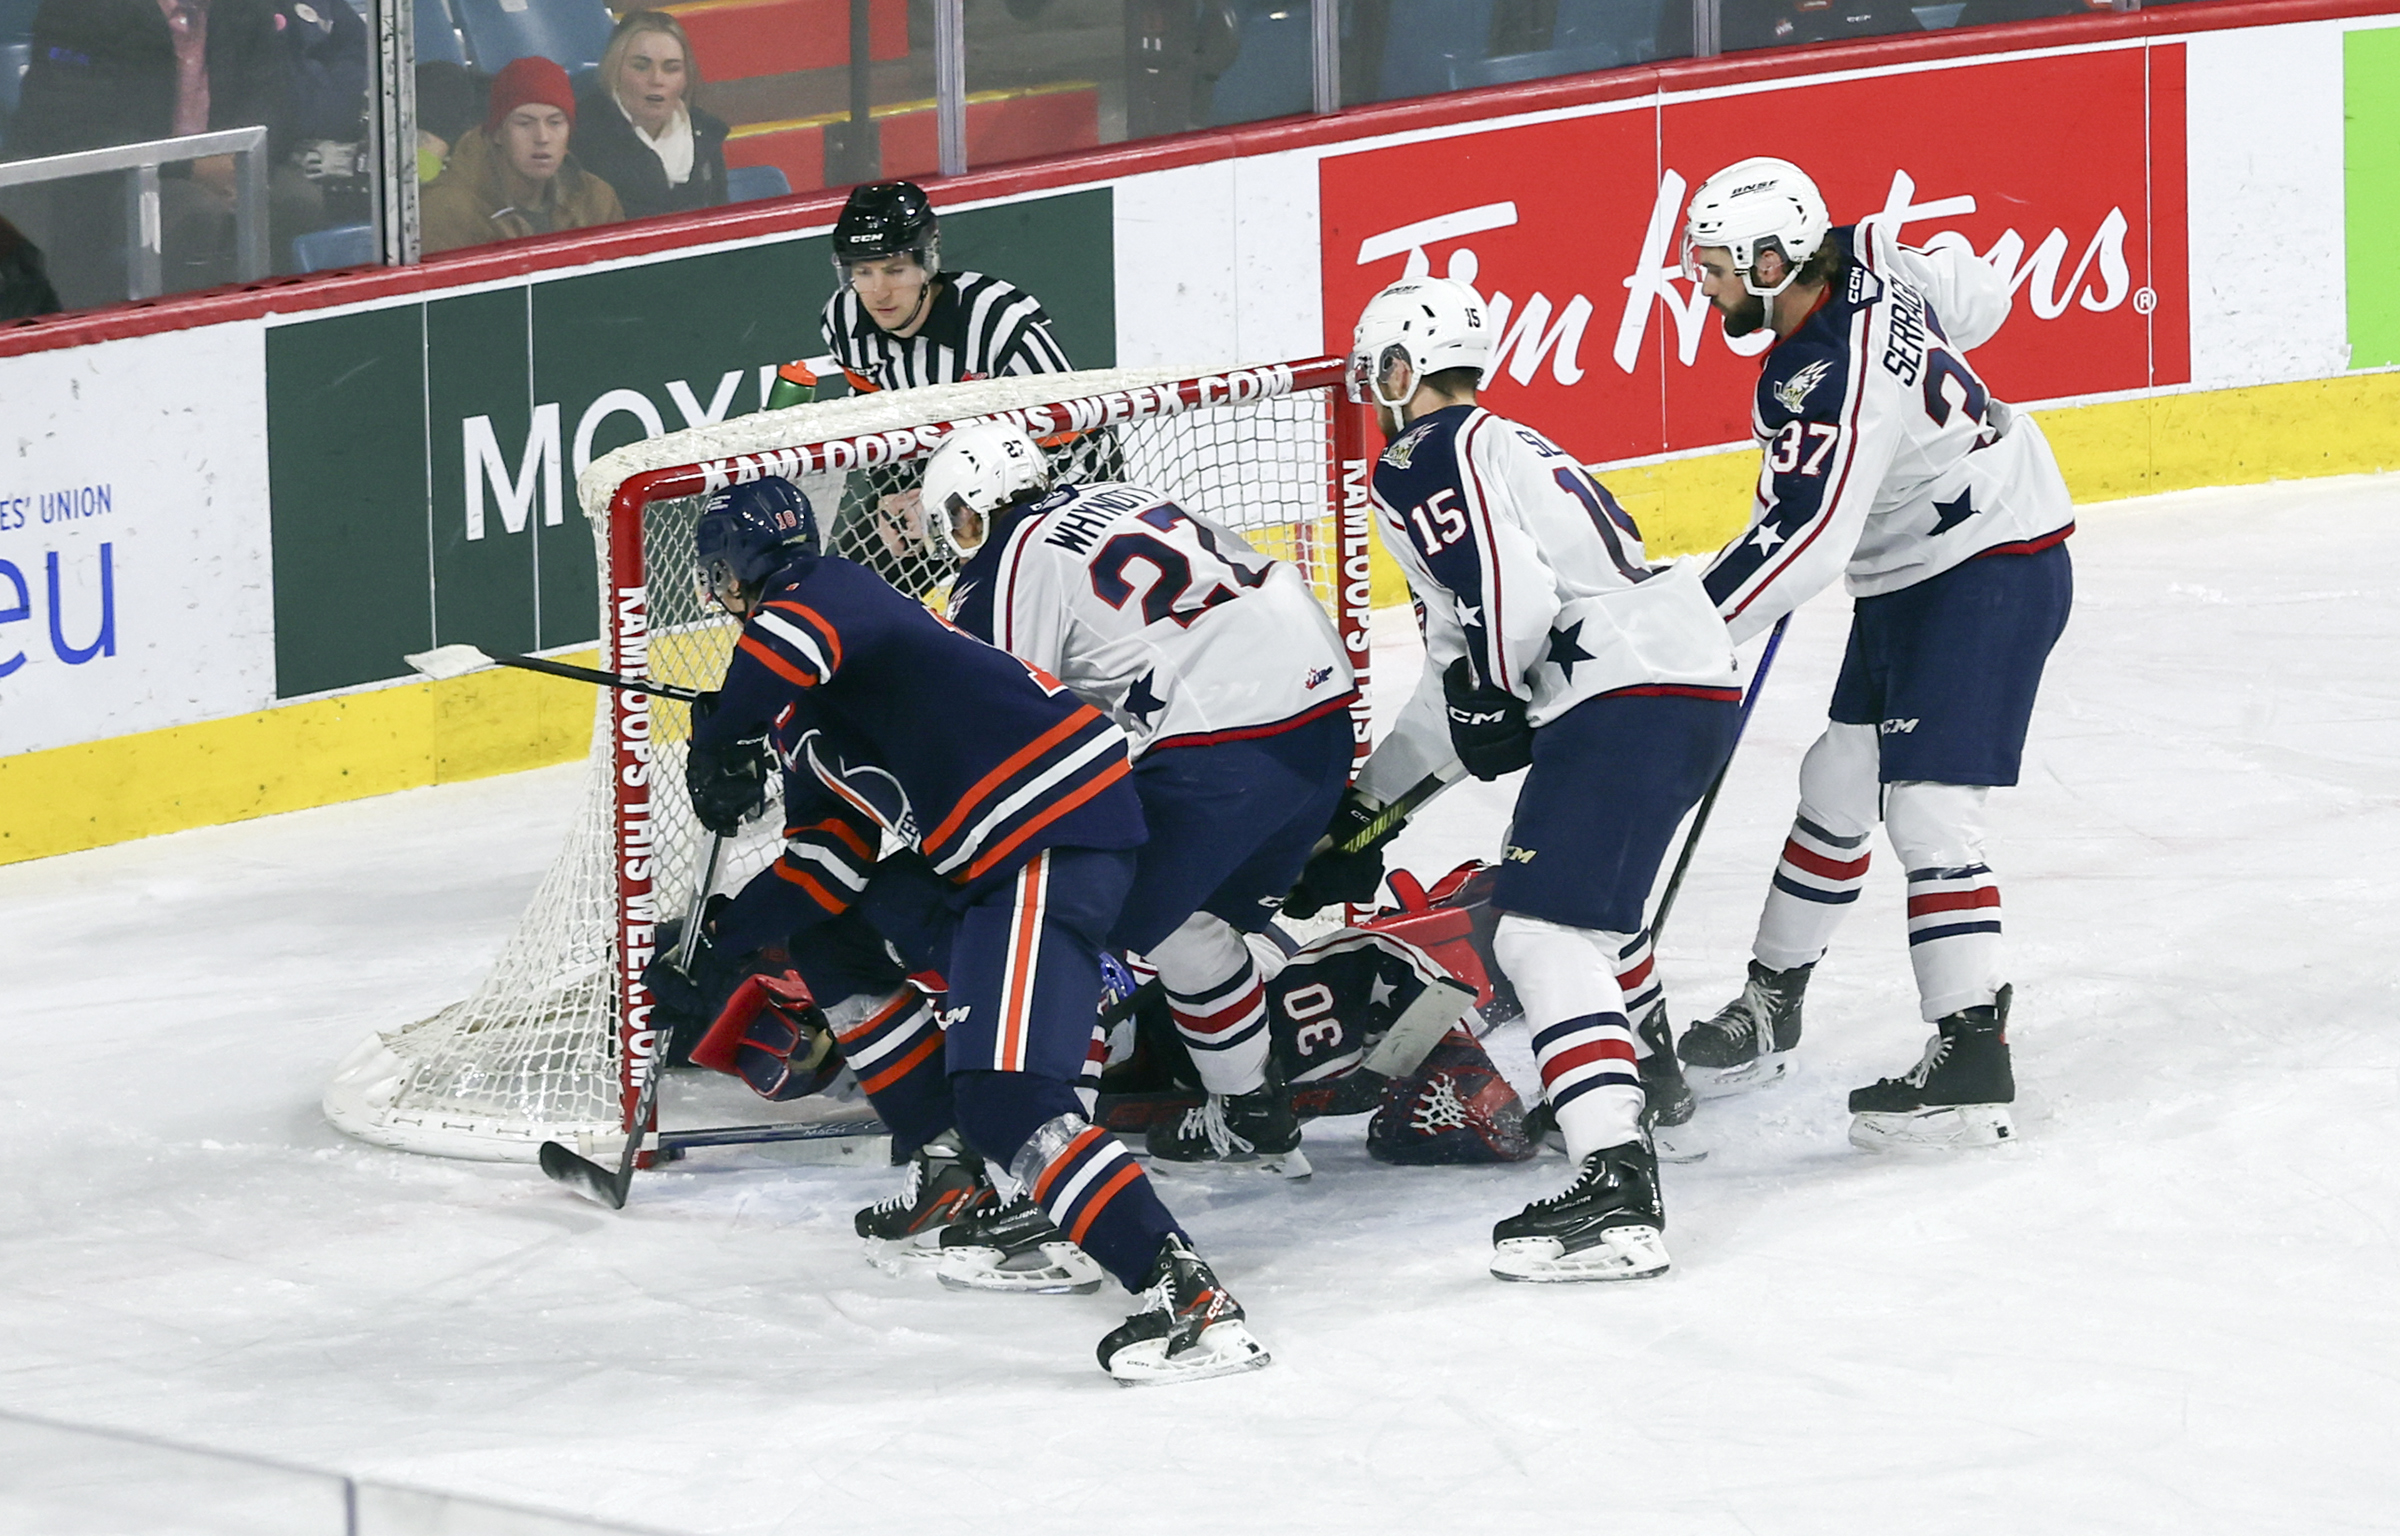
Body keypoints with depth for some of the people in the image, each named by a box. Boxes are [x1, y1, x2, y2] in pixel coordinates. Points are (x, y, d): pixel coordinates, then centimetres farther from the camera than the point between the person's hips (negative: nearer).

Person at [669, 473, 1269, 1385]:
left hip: (1053, 836, -11)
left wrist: (717, 746, -15)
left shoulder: (823, 595, -2)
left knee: (1004, 1096, -21)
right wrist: (717, 941, 31)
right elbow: (832, 864, 31)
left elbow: (789, 639, -29)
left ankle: (1185, 1293, -33)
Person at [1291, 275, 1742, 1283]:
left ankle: (1618, 1189, -31)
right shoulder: (1504, 445, 29)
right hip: (1698, 679, 10)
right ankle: (1641, 1074, 54)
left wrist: (1492, 699, 1)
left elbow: (1510, 594, -19)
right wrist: (1365, 805, 36)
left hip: (1628, 690, -10)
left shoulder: (1421, 460, -2)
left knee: (1545, 927, -17)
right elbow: (1458, 678, 33)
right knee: (1586, 885, 34)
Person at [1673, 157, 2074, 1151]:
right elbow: (1978, 299, 15)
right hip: (1913, 575, 11)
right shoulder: (1862, 258, -3)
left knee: (1926, 808, -17)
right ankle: (1769, 1008, 28)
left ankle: (1971, 1058, -18)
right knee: (1837, 786, 16)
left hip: (1991, 574, -11)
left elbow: (1798, 547, -35)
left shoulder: (1832, 382, -30)